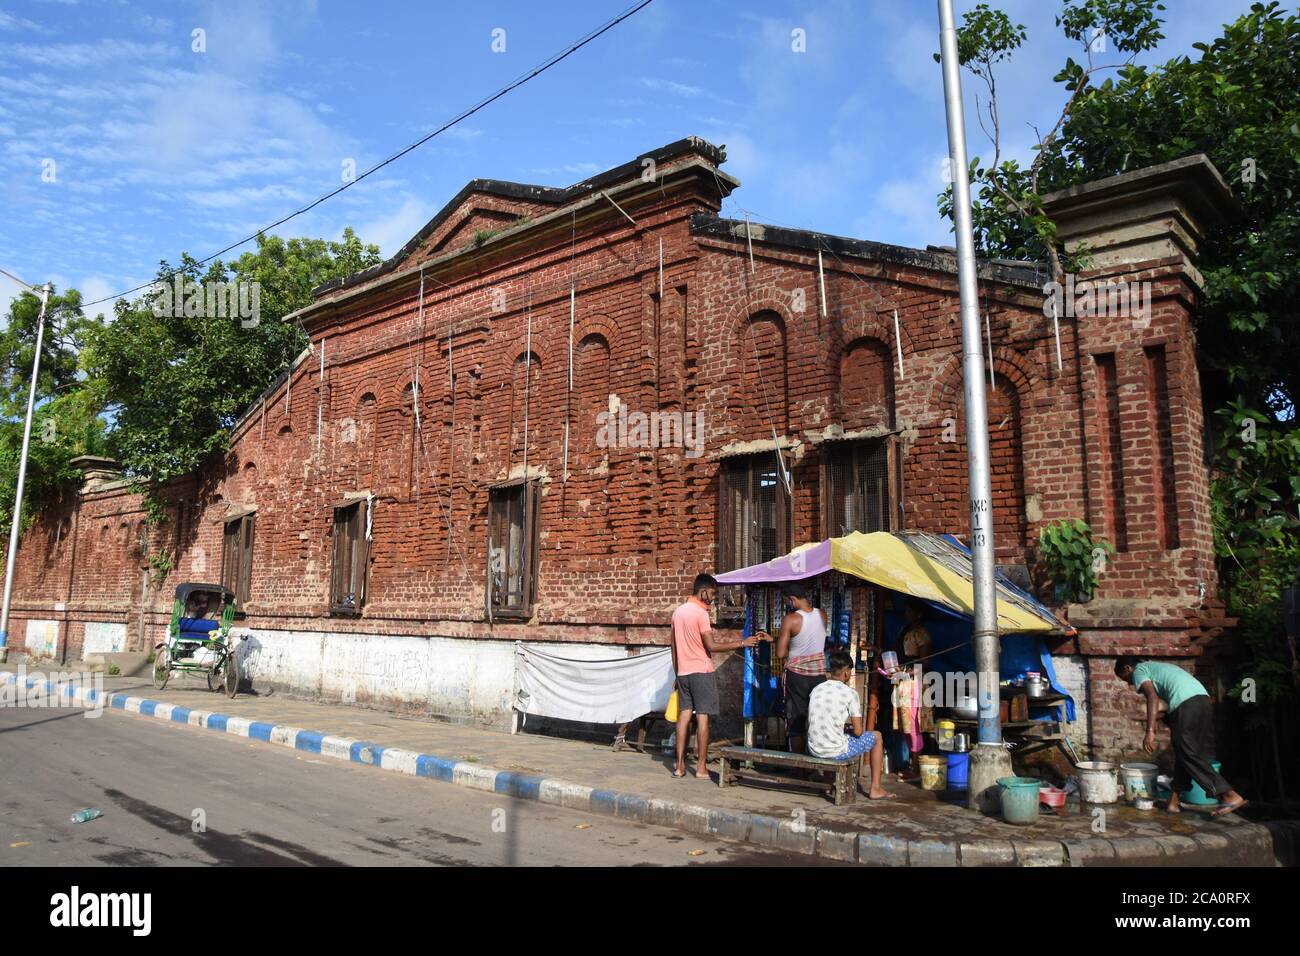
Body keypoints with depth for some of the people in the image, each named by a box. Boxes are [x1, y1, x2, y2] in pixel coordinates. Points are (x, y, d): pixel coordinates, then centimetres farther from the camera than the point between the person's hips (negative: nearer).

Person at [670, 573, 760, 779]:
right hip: (701, 672, -7)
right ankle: (701, 768, 0)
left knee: (684, 716, 8)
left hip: (683, 672, 7)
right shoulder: (701, 613, -14)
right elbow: (711, 646, -18)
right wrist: (741, 643, -14)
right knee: (702, 718, -2)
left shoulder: (678, 612, 10)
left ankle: (680, 766, 9)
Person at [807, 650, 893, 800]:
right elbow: (858, 732, -7)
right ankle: (875, 789, 22)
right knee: (876, 737, 18)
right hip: (836, 752, -6)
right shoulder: (850, 693, -9)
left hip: (813, 751, 6)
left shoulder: (816, 689, 6)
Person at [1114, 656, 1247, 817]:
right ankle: (1173, 801, 17)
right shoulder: (1158, 667, 34)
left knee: (1189, 755, -2)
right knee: (1184, 752, 14)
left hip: (1186, 703, -9)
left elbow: (1152, 697, -9)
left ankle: (1231, 796, -8)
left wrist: (1150, 731, -14)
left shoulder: (1139, 671, 9)